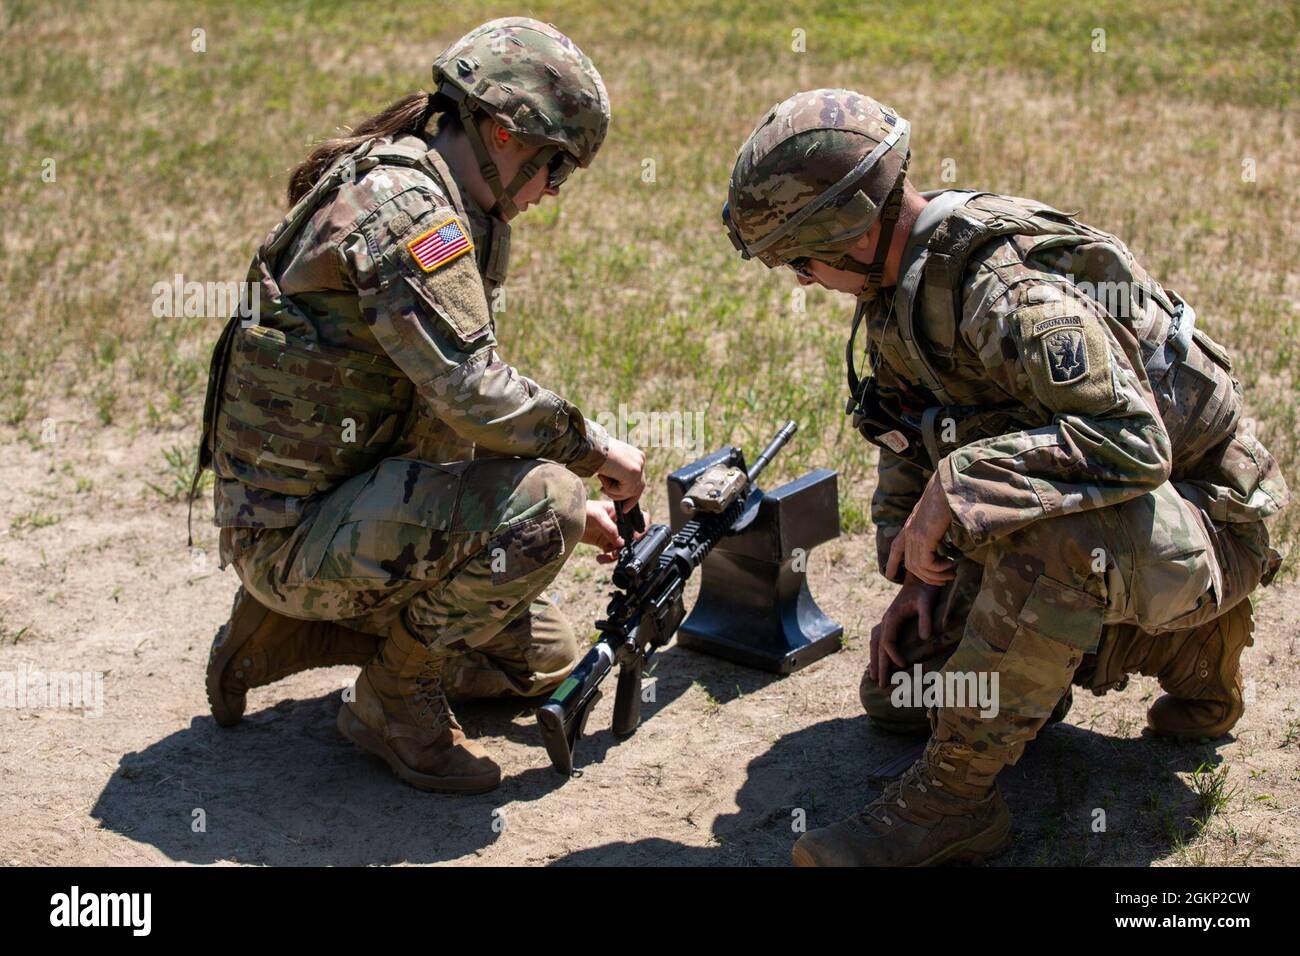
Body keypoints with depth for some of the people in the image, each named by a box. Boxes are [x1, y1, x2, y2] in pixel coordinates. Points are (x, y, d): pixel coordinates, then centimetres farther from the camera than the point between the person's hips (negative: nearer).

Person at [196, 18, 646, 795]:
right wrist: (592, 446, -13)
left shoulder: (450, 209, 11)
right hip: (292, 529, -10)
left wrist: (572, 501, 13)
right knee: (540, 507, -27)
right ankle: (396, 698, -6)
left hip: (352, 500, 10)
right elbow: (474, 395, -30)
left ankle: (287, 629, 17)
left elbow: (451, 408, 18)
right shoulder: (403, 202, -21)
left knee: (544, 657, 17)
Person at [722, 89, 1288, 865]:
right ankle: (1180, 649, 18)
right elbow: (916, 444, 12)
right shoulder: (898, 283, -1)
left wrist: (957, 488, -38)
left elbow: (1132, 442, -40)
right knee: (896, 691, 11)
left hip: (1199, 520, -9)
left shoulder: (1009, 288, -30)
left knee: (1048, 533, -43)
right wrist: (918, 573, 1)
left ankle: (954, 800, -25)